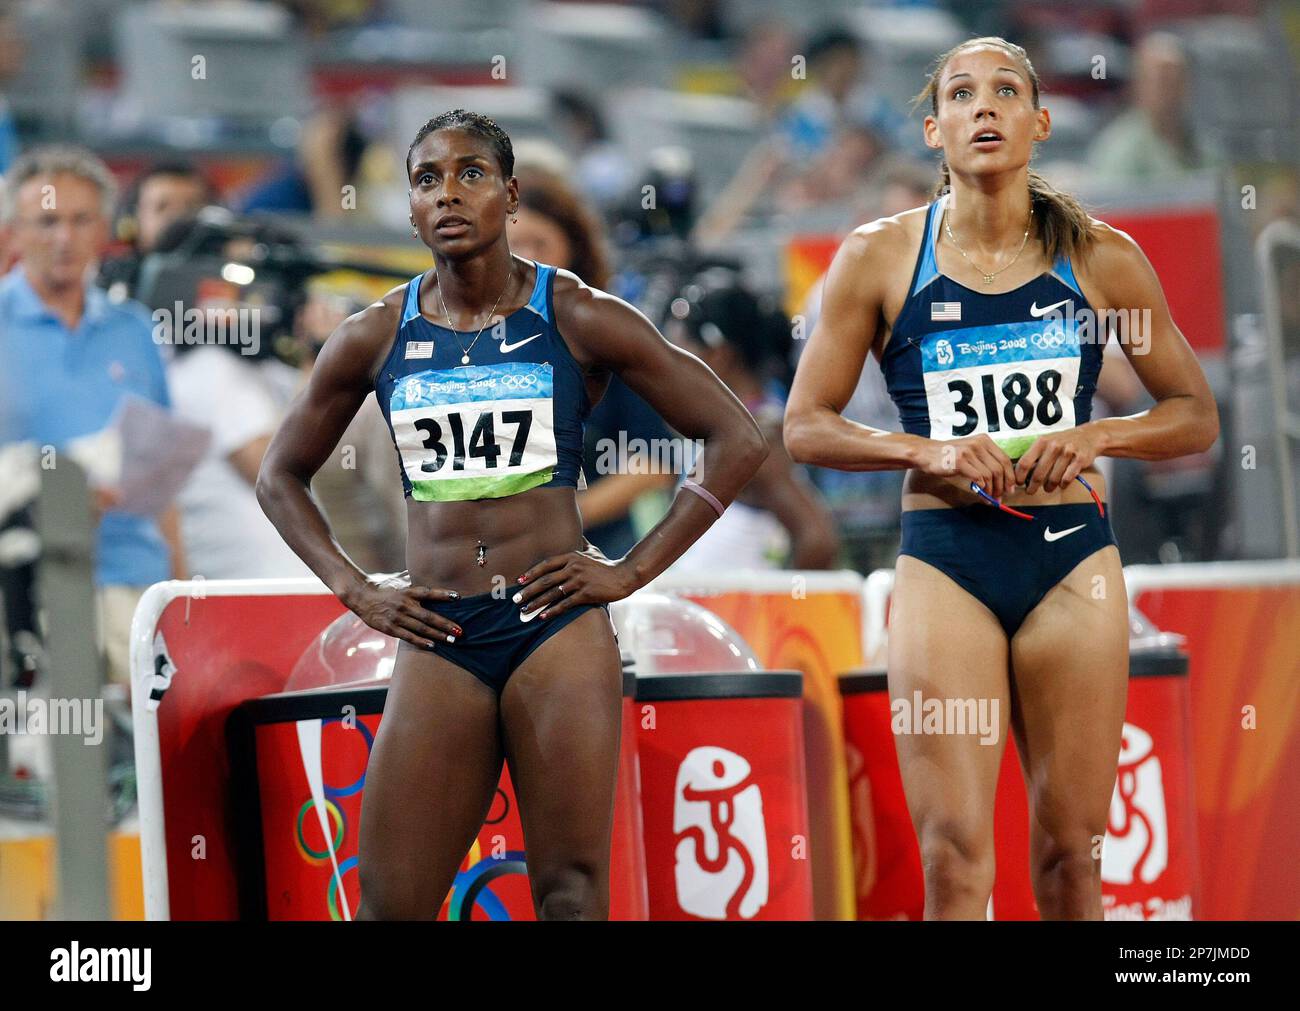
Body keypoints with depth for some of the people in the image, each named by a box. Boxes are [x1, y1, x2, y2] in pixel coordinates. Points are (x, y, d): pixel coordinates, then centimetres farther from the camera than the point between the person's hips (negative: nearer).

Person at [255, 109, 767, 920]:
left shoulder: (577, 320, 1)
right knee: (388, 905, -2)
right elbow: (281, 477, 21)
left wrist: (636, 570, -3)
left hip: (557, 630, -2)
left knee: (571, 895, -4)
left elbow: (738, 439, 2)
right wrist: (355, 590, 6)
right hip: (437, 640, 2)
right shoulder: (375, 338, 8)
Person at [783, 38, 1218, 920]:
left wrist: (1095, 437, -9)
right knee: (956, 859, -9)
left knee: (1071, 855, 4)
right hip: (944, 560, -1)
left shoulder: (1103, 259, 4)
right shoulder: (881, 257, 1)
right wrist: (926, 450, -13)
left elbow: (1196, 416, 9)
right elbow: (805, 426, 3)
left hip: (1072, 557, 1)